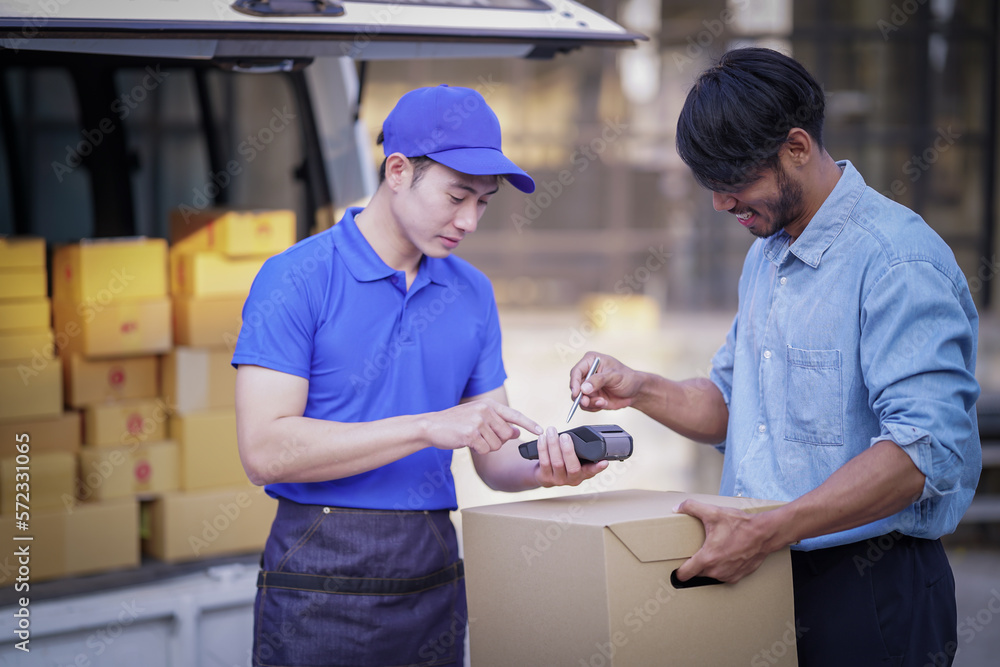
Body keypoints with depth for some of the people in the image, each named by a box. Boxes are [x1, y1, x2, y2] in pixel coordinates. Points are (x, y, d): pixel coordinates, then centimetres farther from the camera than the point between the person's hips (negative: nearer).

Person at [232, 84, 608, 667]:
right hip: (321, 576, -5)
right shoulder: (297, 279, -8)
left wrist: (541, 469, -12)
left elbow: (493, 457, 12)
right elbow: (265, 450, -17)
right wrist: (429, 428, -20)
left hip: (434, 575, 5)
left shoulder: (472, 294, 10)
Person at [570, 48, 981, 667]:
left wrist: (767, 532, -30)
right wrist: (641, 390, 4)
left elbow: (925, 448, -27)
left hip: (871, 593, -8)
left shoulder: (899, 260, -17)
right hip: (766, 578, 8)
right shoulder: (766, 256, 14)